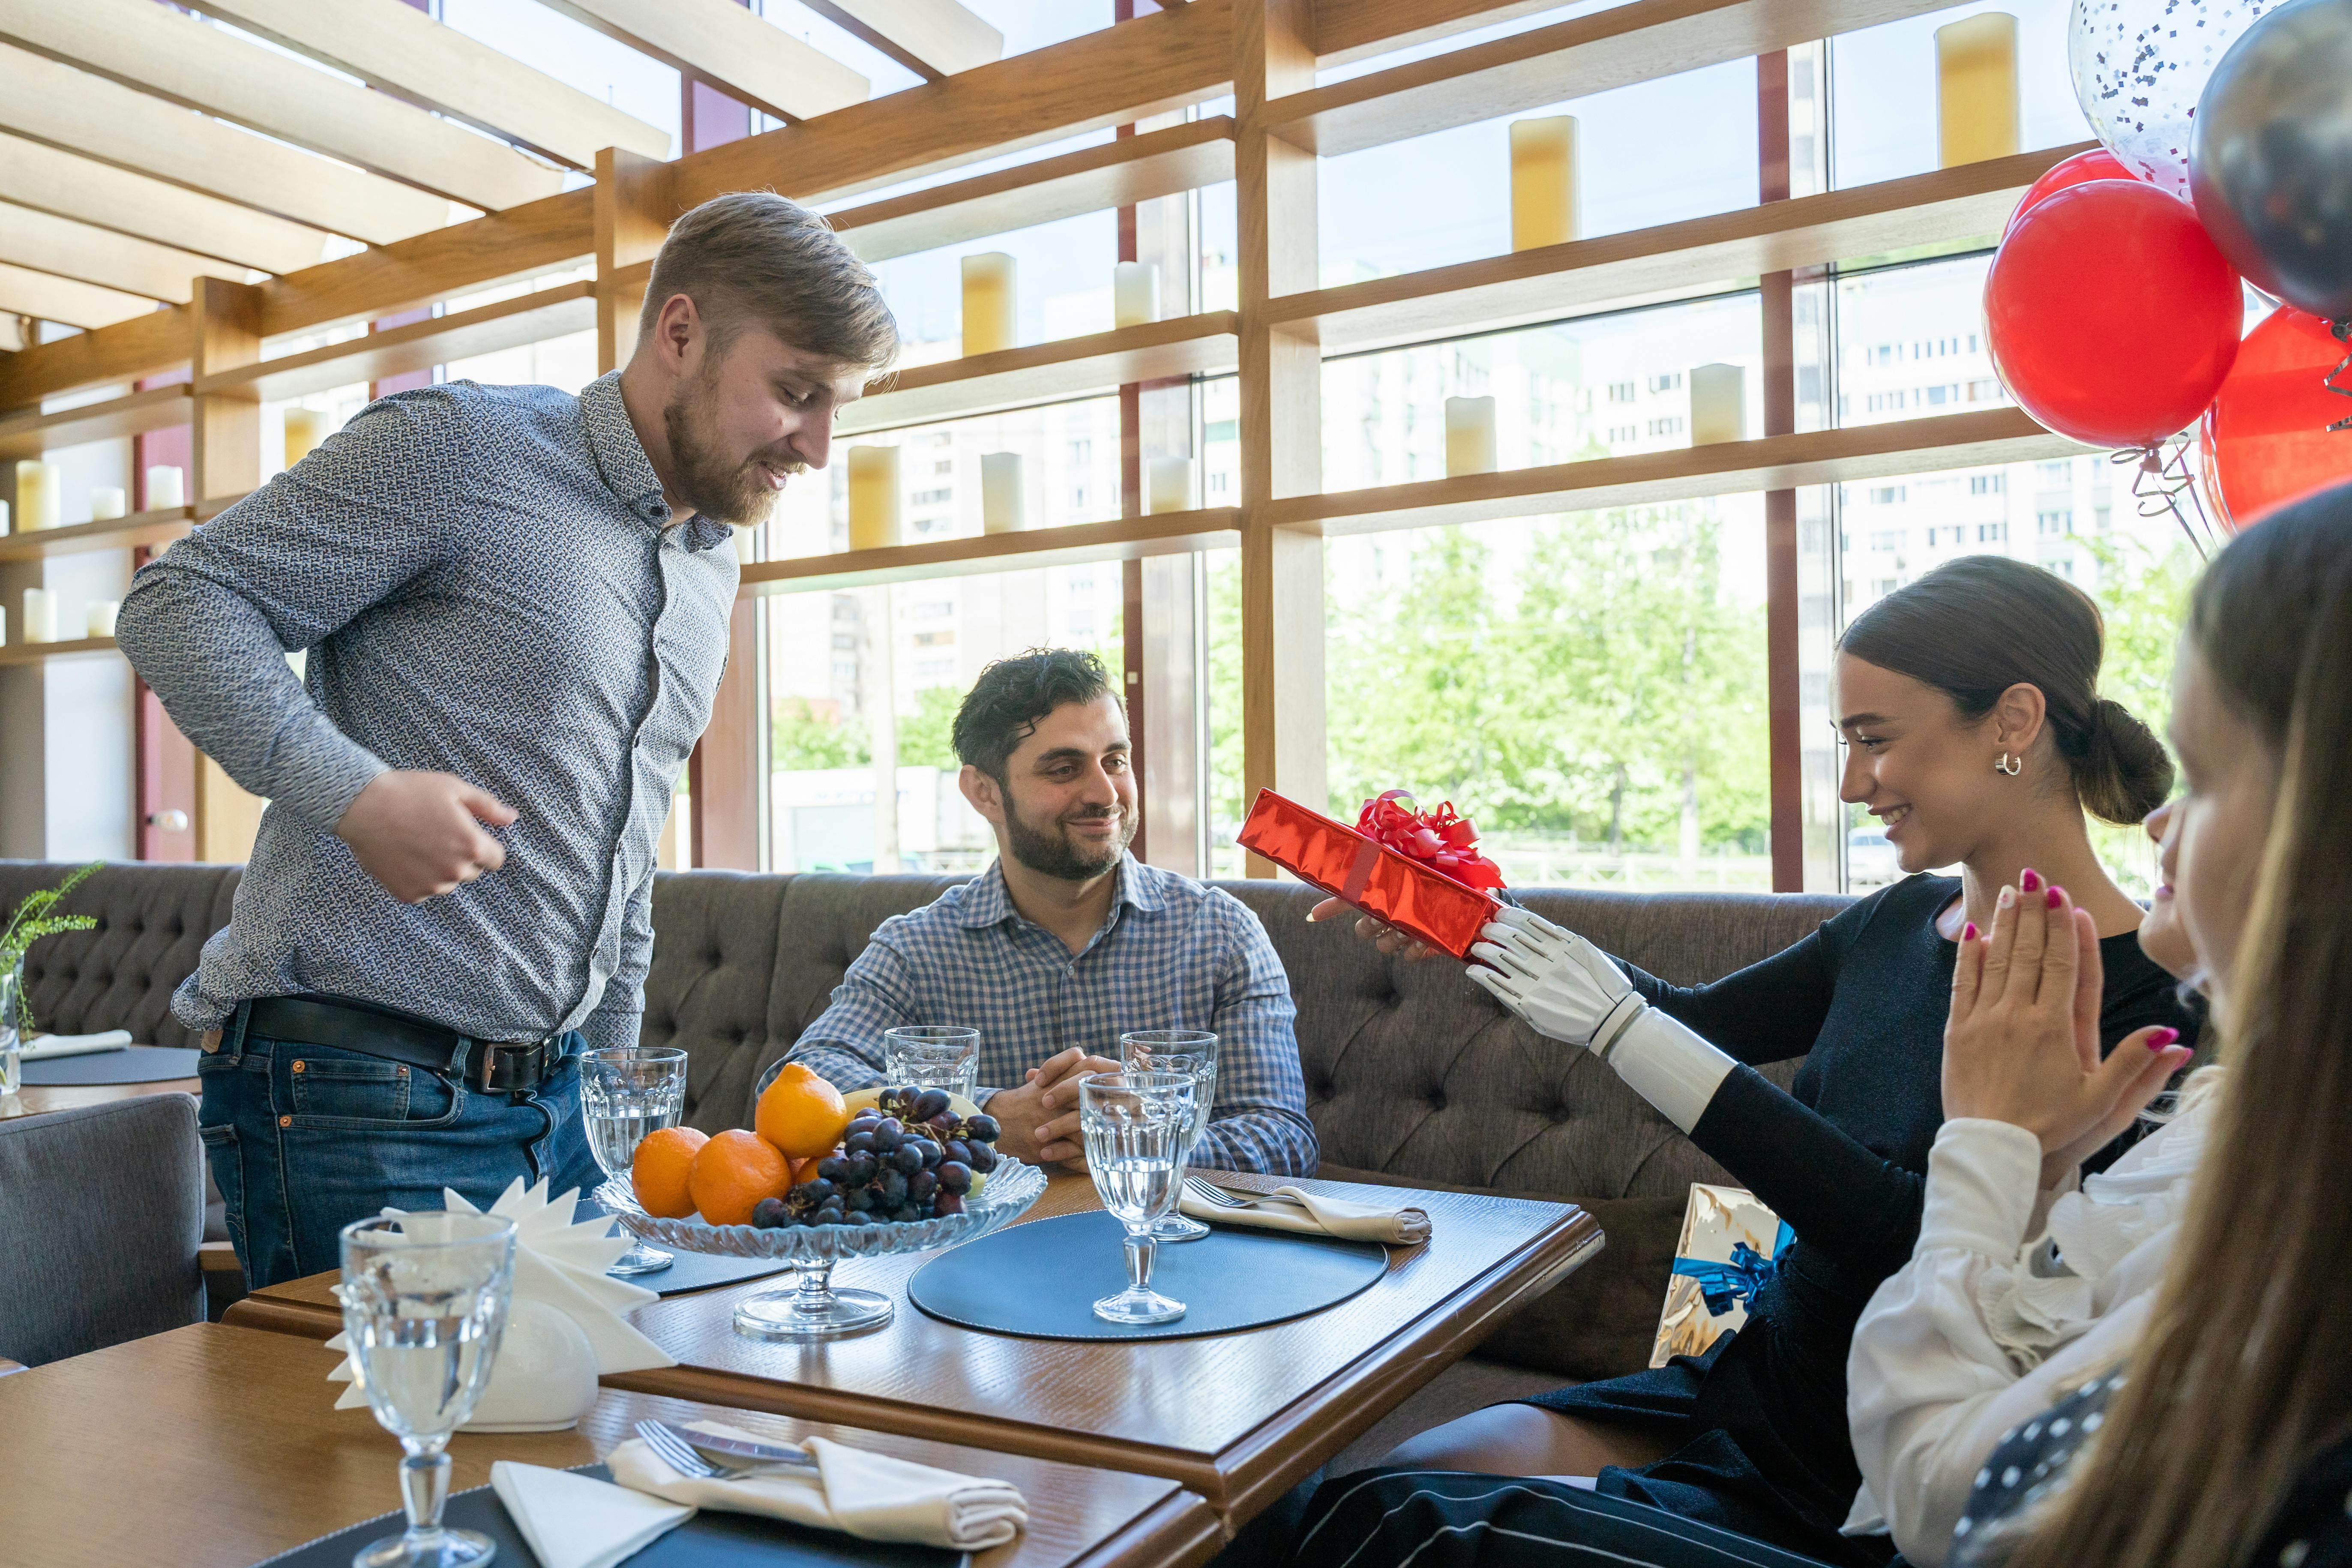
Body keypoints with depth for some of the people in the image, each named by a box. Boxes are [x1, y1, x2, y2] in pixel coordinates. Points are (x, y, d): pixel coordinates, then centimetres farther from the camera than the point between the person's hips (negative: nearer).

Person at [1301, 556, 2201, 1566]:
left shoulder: (2140, 999, -19)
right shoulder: (1898, 923, 4)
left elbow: (1923, 1242, -29)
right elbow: (1700, 1020, 14)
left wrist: (1622, 1028, -29)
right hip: (1748, 1389, 7)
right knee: (1405, 1476, -5)